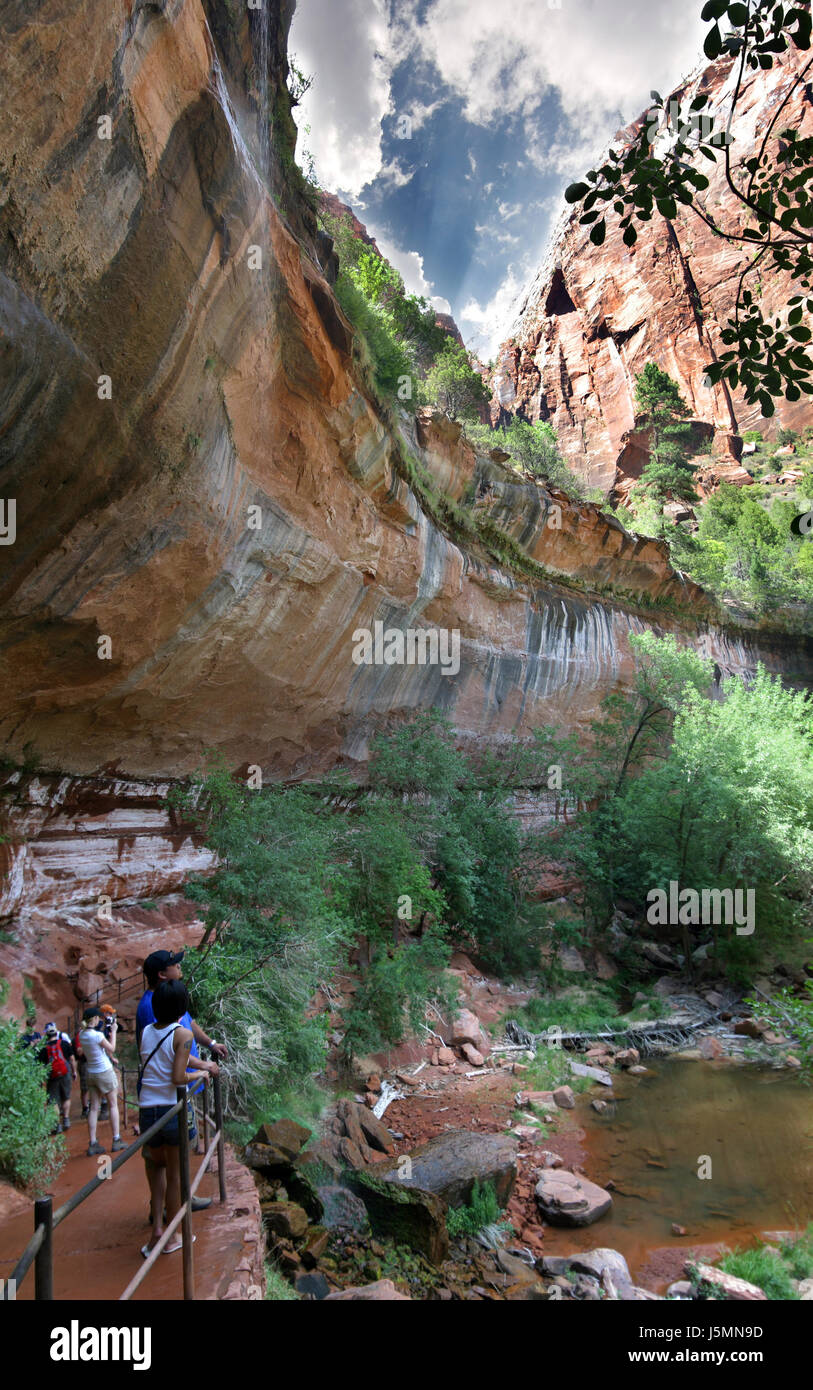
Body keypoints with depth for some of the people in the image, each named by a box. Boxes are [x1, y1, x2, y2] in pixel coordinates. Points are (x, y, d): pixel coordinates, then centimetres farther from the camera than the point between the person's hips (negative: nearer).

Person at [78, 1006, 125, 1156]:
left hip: (91, 1073, 6)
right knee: (113, 1105, 8)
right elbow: (112, 1049, -10)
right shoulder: (97, 1035, -22)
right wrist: (113, 1031, -3)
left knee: (94, 1108, 9)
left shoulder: (82, 1035, -2)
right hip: (105, 1072, -6)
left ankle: (93, 1144, 9)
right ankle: (116, 1140, 12)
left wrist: (108, 1028, 11)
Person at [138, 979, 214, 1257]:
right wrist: (200, 1073, 2)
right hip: (173, 1109, -5)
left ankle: (157, 1227, 19)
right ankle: (173, 1237, 23)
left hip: (147, 1111, 5)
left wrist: (201, 1063, 28)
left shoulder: (146, 1032, 6)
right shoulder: (183, 1034, -11)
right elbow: (178, 1077, -16)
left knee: (156, 1165, 27)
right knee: (175, 1176, 12)